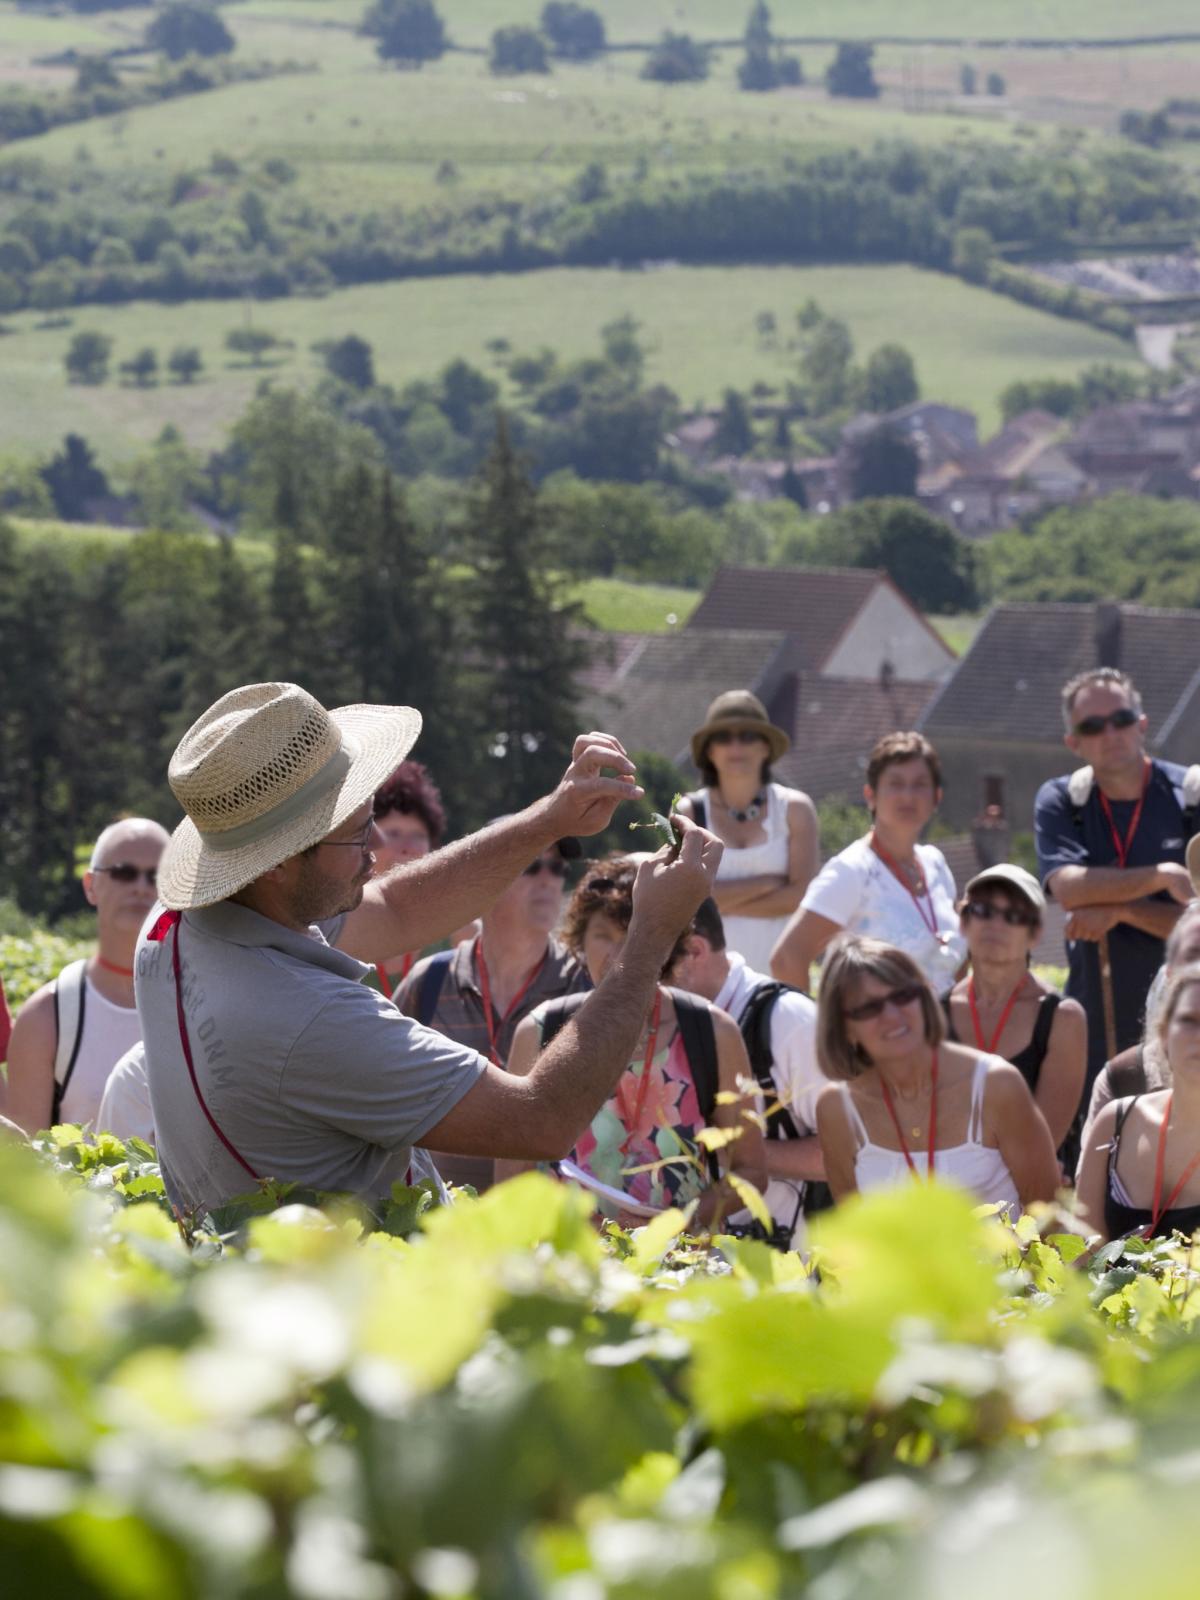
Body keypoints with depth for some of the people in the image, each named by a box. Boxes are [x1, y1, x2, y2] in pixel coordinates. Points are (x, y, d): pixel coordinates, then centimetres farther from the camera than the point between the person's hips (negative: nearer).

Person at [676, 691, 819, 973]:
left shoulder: (794, 809, 6)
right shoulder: (690, 812, 6)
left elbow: (800, 895, -5)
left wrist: (724, 902, -6)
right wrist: (767, 882, -7)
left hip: (778, 968, 0)